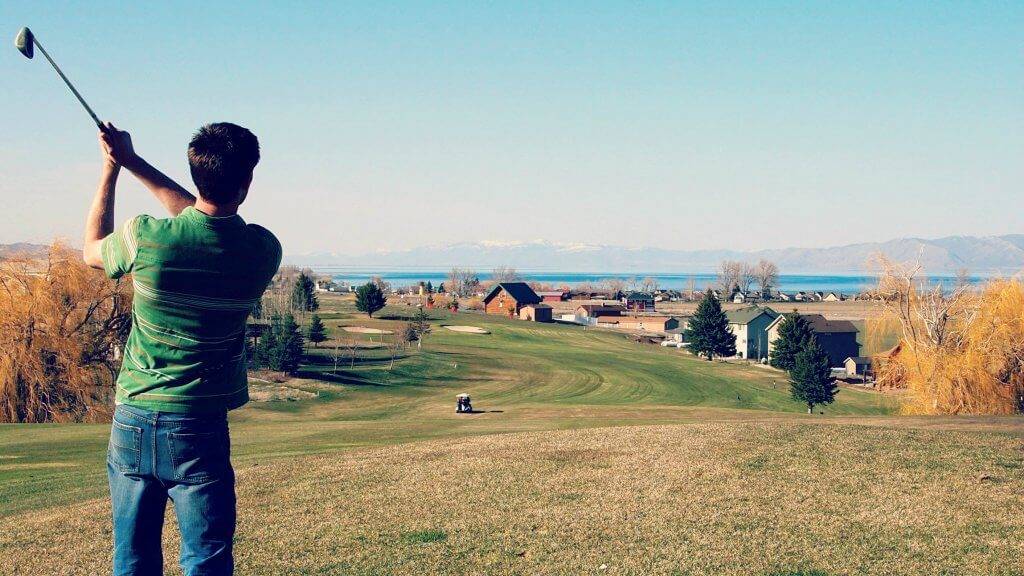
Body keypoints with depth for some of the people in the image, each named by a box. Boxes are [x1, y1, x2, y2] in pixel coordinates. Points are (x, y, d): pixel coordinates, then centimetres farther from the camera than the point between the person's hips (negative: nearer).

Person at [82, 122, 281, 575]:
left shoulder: (145, 236, -11)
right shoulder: (263, 250, -9)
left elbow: (92, 251, 14)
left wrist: (112, 168, 20)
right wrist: (133, 162, 15)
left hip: (131, 423, 2)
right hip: (198, 431, -1)